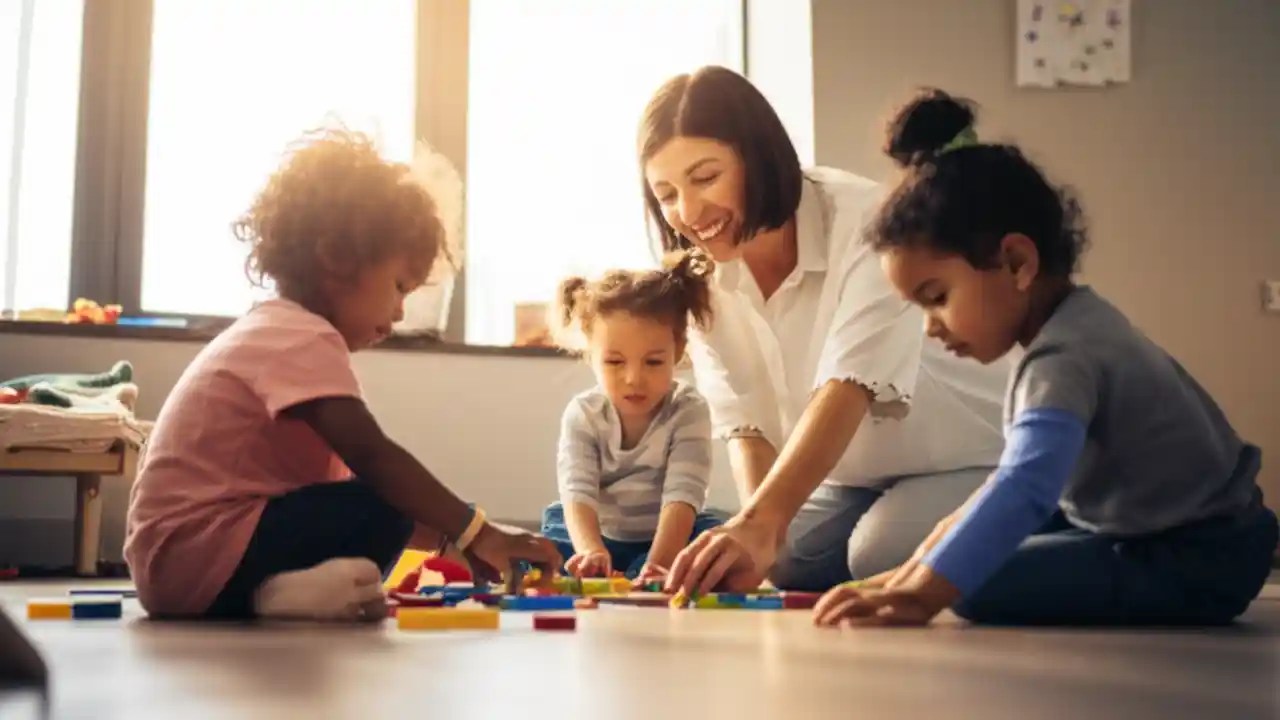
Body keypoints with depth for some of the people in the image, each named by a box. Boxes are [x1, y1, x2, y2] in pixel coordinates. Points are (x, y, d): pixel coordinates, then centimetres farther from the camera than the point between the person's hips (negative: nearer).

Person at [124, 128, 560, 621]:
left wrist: (450, 537, 10)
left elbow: (343, 476, 16)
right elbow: (372, 459, -24)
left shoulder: (271, 331, 19)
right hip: (201, 558, -10)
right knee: (386, 506, -16)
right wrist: (475, 533, -21)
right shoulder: (306, 340, -12)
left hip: (169, 566, 10)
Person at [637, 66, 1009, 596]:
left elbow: (849, 389, -41)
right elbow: (744, 421, -14)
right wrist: (759, 536, -34)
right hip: (846, 476, 6)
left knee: (880, 556, -29)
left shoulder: (864, 222, -29)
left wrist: (759, 522, -55)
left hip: (962, 459, -5)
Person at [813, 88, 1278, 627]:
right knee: (972, 550, 17)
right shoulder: (1074, 320, 3)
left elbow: (1025, 491, -44)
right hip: (1165, 528, 10)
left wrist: (922, 595, -50)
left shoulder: (1064, 358, -28)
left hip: (1199, 562, -10)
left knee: (982, 586, -24)